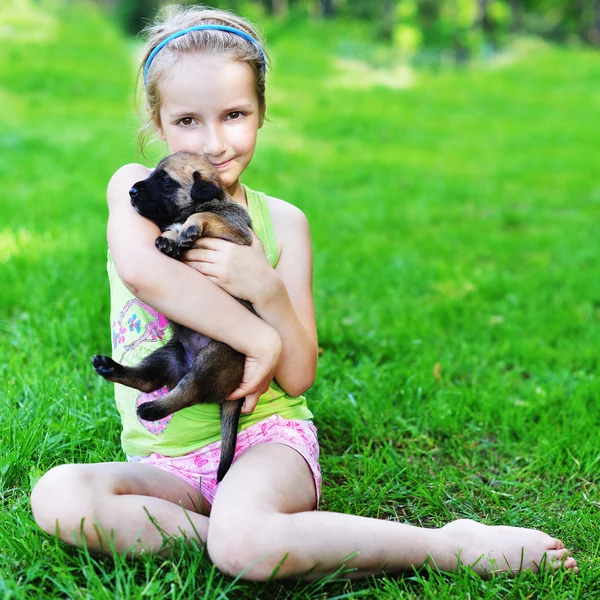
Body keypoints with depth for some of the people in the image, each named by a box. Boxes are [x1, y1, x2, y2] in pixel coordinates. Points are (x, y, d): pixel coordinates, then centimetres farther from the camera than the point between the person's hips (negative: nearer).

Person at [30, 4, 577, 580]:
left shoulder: (283, 222, 3)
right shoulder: (136, 187, 2)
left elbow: (298, 376, -2)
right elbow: (141, 269, -25)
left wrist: (268, 289, -19)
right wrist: (257, 338, -21)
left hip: (265, 437, -2)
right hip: (165, 462, 2)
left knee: (242, 543, -35)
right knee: (58, 497, -29)